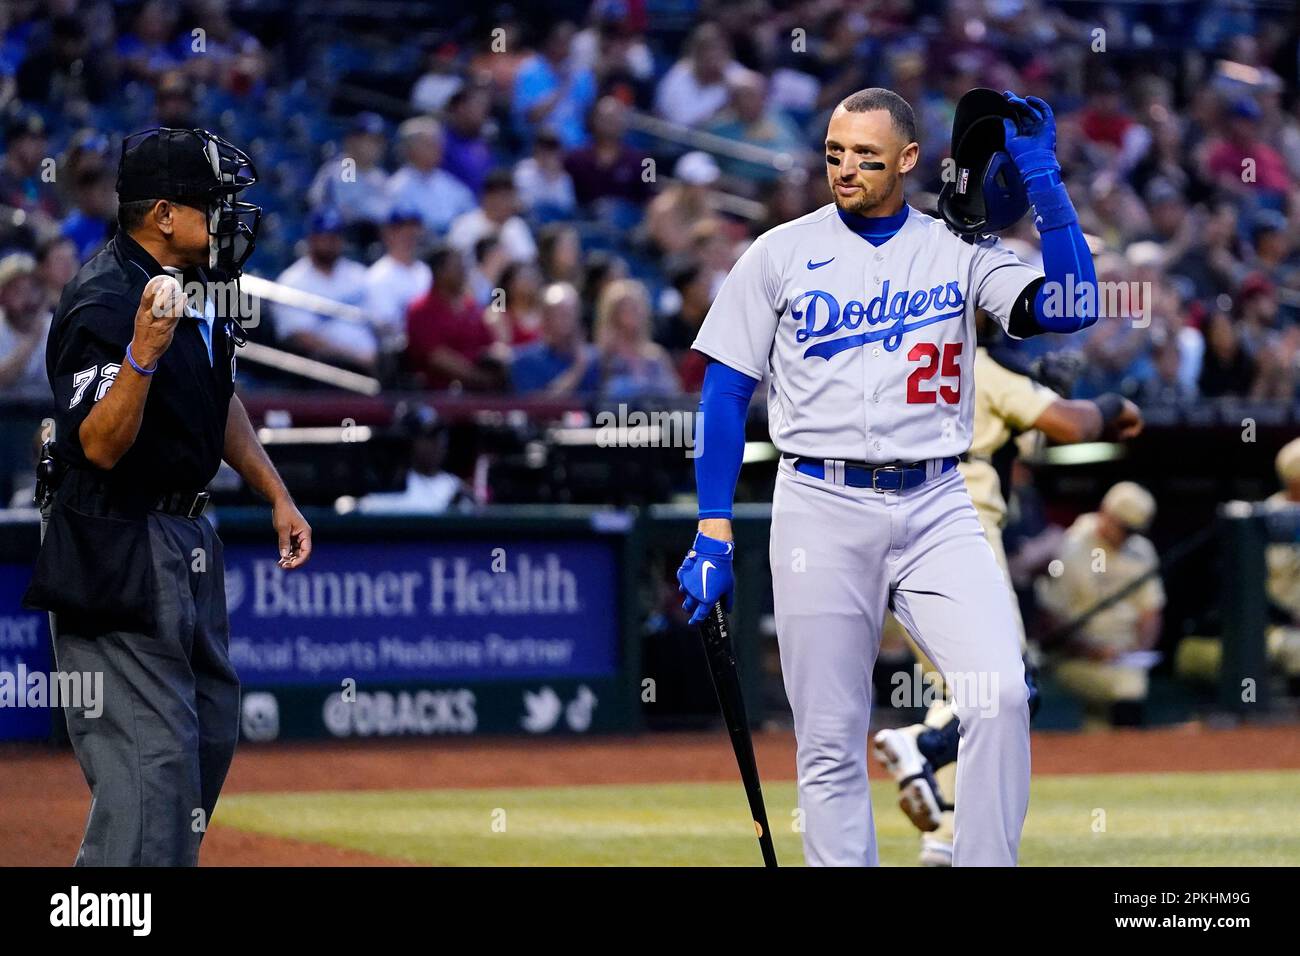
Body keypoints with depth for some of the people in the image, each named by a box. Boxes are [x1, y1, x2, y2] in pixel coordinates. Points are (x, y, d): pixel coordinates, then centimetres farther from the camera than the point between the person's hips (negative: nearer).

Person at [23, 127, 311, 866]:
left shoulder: (199, 282, 7)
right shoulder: (105, 303, -22)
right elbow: (99, 446, -27)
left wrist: (276, 494, 20)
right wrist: (143, 353, -40)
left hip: (189, 540, 10)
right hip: (117, 550, -10)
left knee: (210, 734, 17)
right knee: (152, 753, -14)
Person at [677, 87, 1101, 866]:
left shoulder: (962, 249, 6)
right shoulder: (781, 254, 6)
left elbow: (1071, 310, -9)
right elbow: (726, 393, 5)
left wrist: (1044, 182, -14)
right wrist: (714, 536, -2)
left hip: (937, 511, 0)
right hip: (821, 509, 0)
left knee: (1002, 695, -20)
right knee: (829, 744, 1)